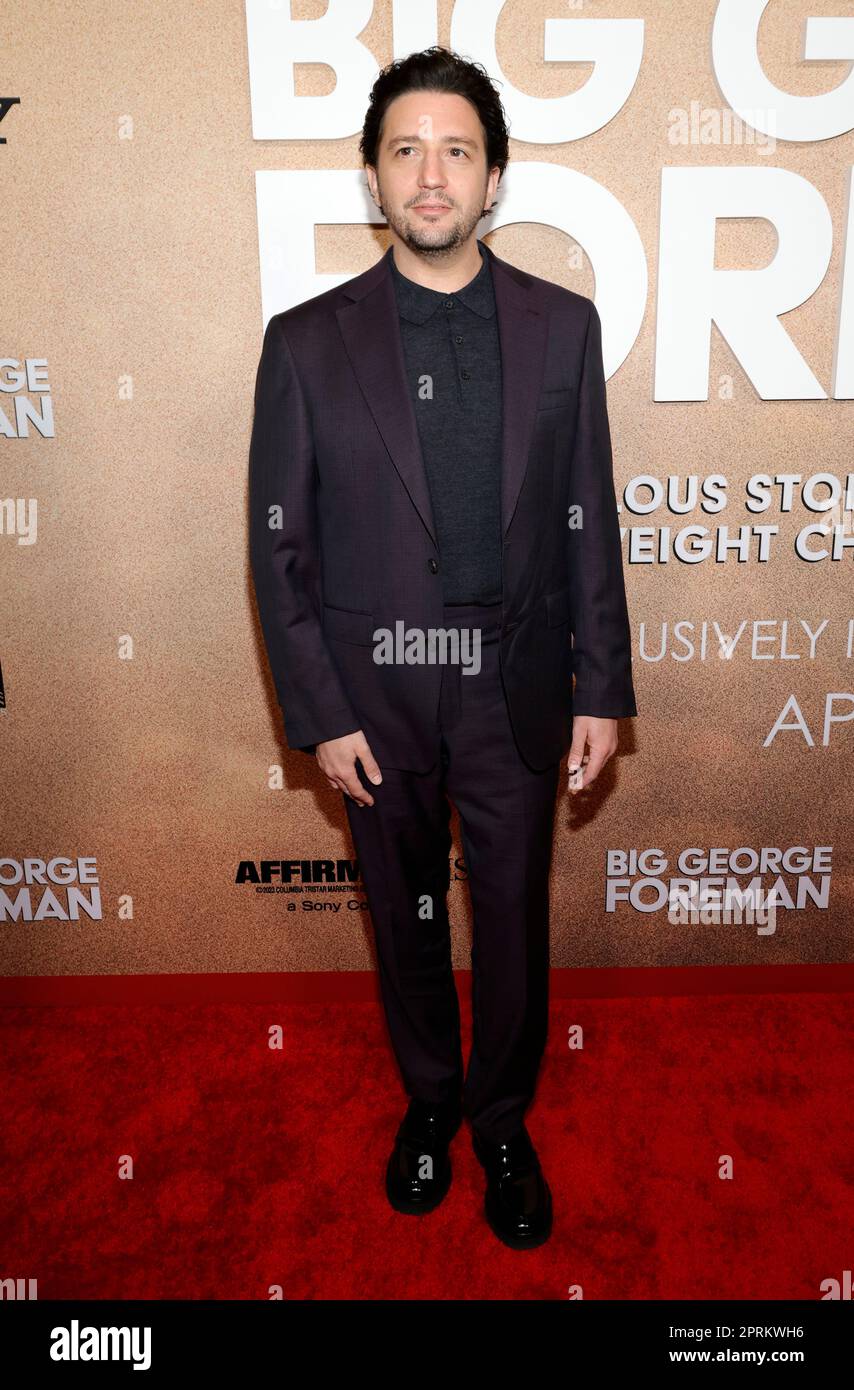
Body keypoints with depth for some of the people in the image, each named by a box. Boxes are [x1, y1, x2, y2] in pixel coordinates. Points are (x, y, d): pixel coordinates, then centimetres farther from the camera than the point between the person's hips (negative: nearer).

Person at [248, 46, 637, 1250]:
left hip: (516, 686, 1)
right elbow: (280, 544, -3)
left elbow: (590, 522, 2)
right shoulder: (307, 342, -4)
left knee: (514, 913, 12)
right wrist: (319, 713, -7)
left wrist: (602, 690, -1)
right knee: (404, 912, 17)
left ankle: (502, 1116, 38)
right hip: (374, 688, 0)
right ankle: (429, 1098, 43)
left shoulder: (562, 325, 0)